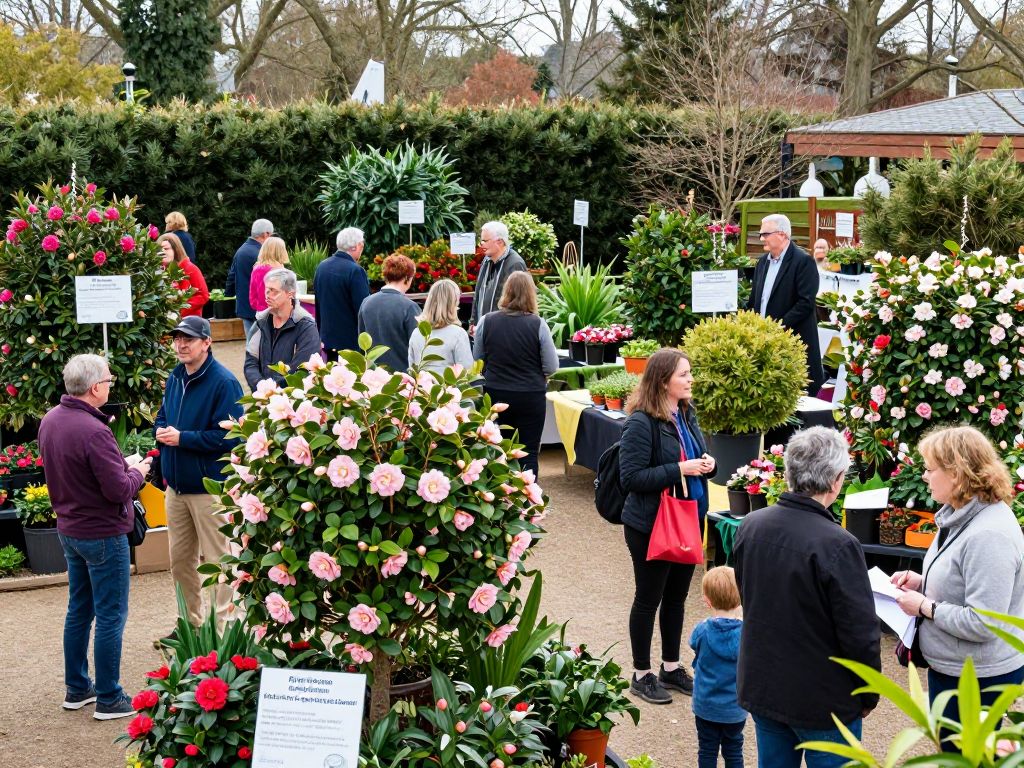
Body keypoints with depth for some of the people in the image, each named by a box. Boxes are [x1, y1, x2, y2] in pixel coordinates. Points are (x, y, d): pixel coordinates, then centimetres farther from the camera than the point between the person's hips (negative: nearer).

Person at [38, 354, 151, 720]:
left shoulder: (50, 419, 1)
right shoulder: (93, 432, -27)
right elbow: (118, 490, -25)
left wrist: (122, 465, 8)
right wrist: (137, 472, -5)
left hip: (69, 530, 9)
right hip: (103, 534, -9)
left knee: (79, 609, 19)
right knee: (110, 616, 2)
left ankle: (76, 689, 29)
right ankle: (109, 699, 10)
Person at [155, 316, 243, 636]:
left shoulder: (223, 382, -15)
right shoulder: (175, 378, 10)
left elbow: (228, 437, -20)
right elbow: (162, 418, 22)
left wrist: (183, 438, -20)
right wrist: (162, 433, -2)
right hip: (176, 485, 8)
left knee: (217, 560, 2)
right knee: (179, 561, 16)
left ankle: (222, 627, 12)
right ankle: (191, 622, 30)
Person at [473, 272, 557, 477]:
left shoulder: (486, 322, -6)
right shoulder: (537, 325, -12)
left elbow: (477, 361, 6)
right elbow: (552, 367, -7)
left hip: (495, 395, 3)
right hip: (531, 397, -2)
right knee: (529, 453, 5)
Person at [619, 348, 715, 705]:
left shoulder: (687, 414, 4)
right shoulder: (642, 423, -20)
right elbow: (631, 477, -22)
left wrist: (705, 464, -4)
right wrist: (680, 470, -26)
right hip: (651, 526, -7)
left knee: (676, 597, 18)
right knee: (648, 599, 7)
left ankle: (671, 668, 33)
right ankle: (642, 675, 21)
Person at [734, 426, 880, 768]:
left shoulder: (750, 526, -5)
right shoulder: (837, 545, -26)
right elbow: (860, 634, -19)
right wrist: (869, 694, -3)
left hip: (760, 687, 6)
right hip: (824, 700, -6)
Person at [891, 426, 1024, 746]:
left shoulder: (989, 536, -27)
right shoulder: (963, 516, 5)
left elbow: (982, 624, -28)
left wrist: (924, 607, -18)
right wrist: (922, 582, 4)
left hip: (977, 679, -10)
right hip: (951, 668, 10)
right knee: (949, 748, 22)